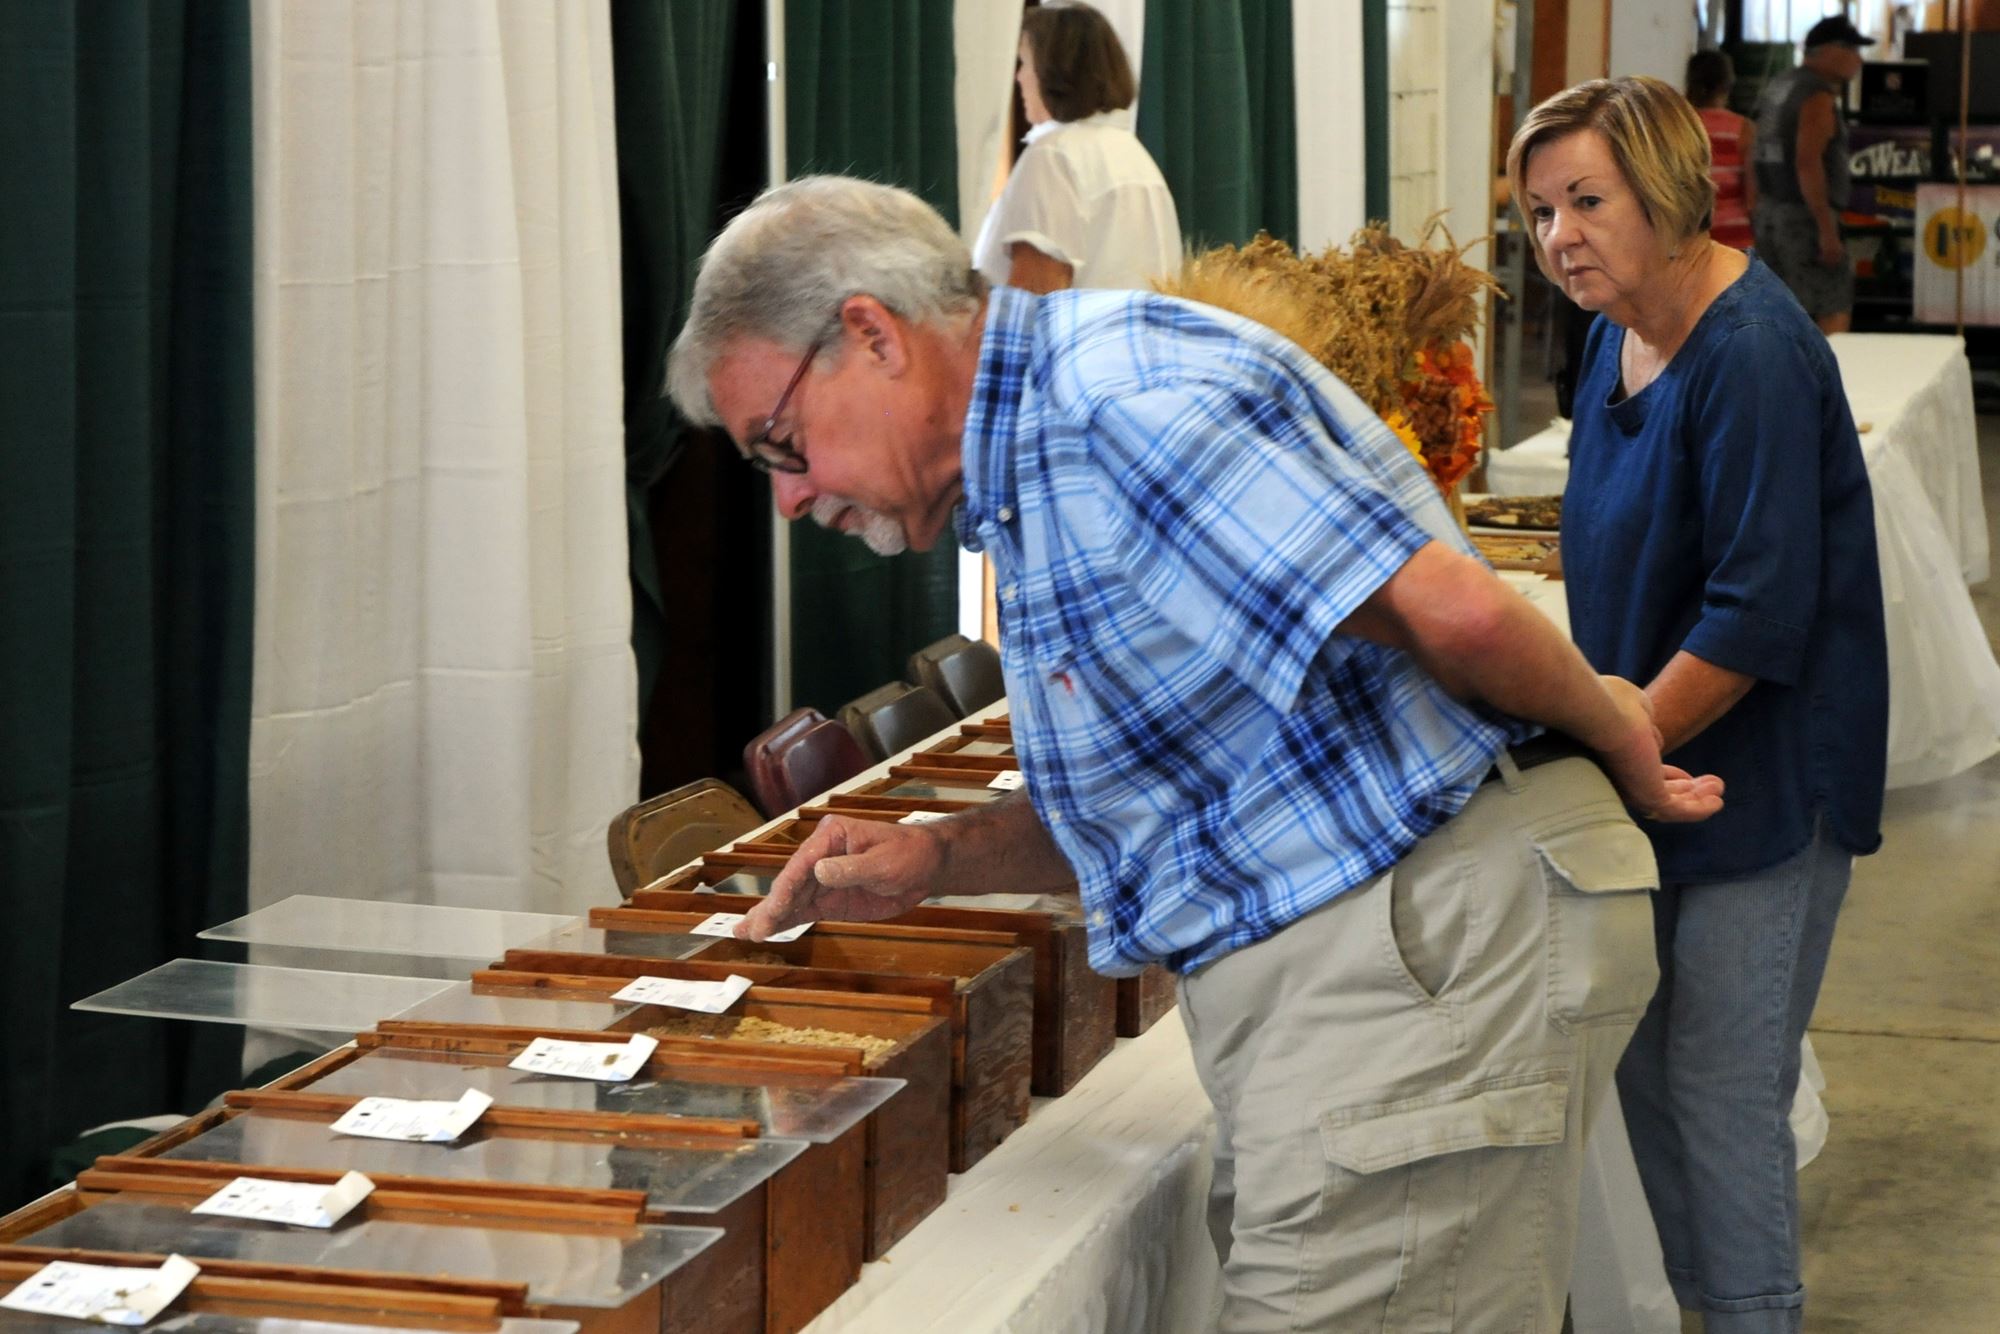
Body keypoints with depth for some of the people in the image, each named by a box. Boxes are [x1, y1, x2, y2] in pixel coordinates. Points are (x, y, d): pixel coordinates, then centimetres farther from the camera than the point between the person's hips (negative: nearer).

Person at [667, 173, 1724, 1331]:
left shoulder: (1123, 394, -17)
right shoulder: (1030, 464, 18)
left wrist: (1605, 731, -5)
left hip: (1434, 935, -10)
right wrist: (934, 859, 12)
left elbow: (1450, 612, -23)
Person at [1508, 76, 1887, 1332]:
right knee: (1645, 1064, 14)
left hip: (1769, 778, -9)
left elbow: (1758, 616, -23)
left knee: (1723, 1086, -3)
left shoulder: (1753, 354, -21)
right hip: (1663, 761, 9)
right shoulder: (1622, 333, 6)